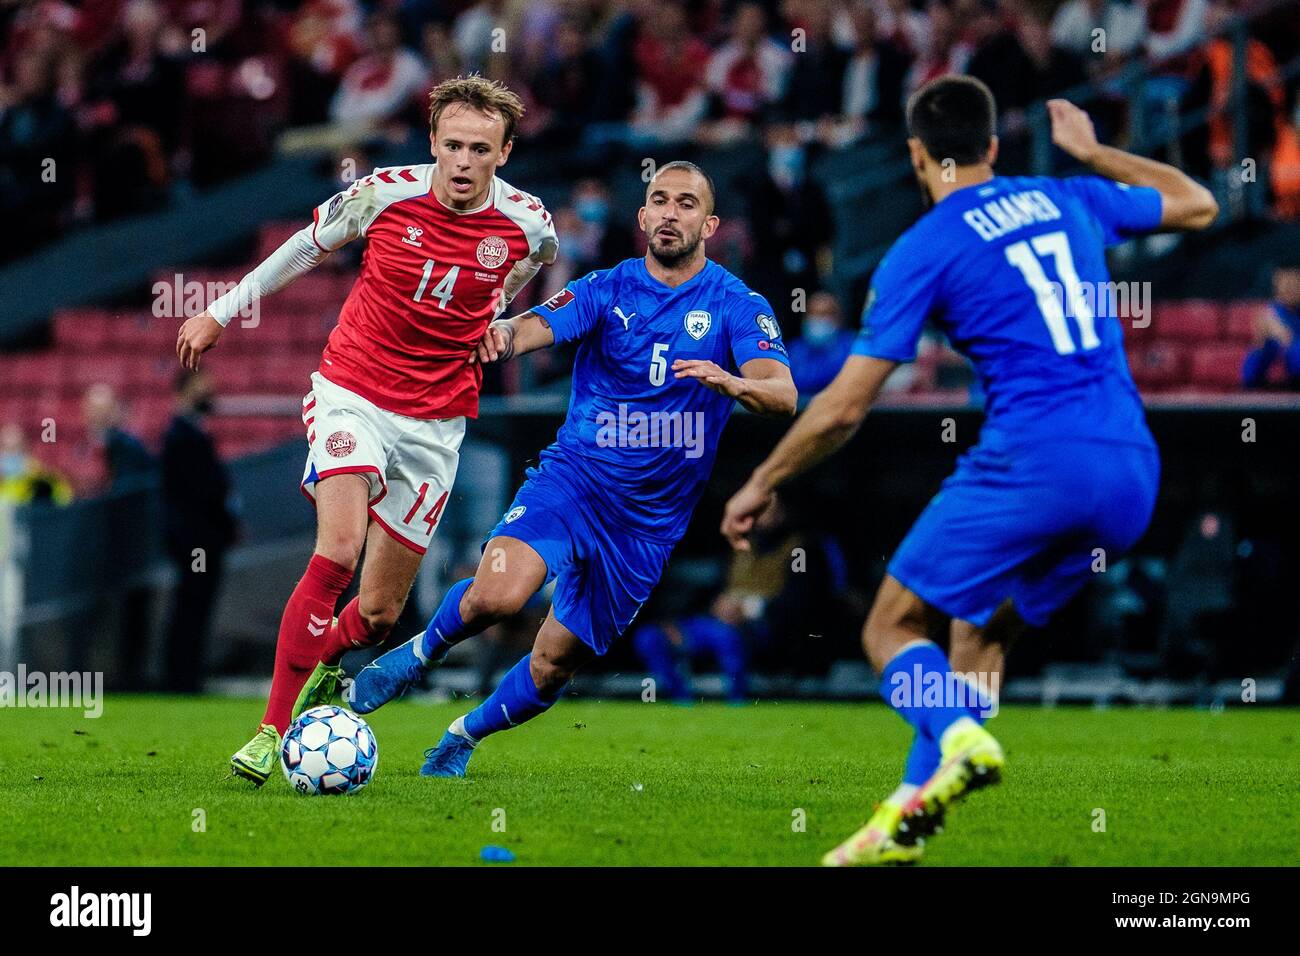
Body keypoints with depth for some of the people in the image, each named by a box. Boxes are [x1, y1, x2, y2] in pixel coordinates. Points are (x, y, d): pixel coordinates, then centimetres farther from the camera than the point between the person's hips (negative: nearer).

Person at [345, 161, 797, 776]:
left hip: (649, 519, 1)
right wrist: (505, 334, -39)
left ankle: (464, 736, 33)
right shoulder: (607, 290, 2)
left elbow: (782, 395, -17)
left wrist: (731, 381, -39)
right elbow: (538, 327, -15)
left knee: (553, 666, 4)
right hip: (573, 477, 0)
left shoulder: (737, 305, -3)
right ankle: (421, 652, 4)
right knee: (497, 595, -28)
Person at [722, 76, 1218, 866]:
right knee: (981, 635, 19)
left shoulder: (924, 250, 1)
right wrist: (1093, 152, 46)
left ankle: (961, 739, -25)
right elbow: (1199, 205, 36)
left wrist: (761, 485, 14)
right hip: (1134, 474, 6)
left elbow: (843, 408, 1)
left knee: (893, 628, 5)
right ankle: (907, 819, 9)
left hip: (1031, 460, -6)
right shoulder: (1070, 200, 17)